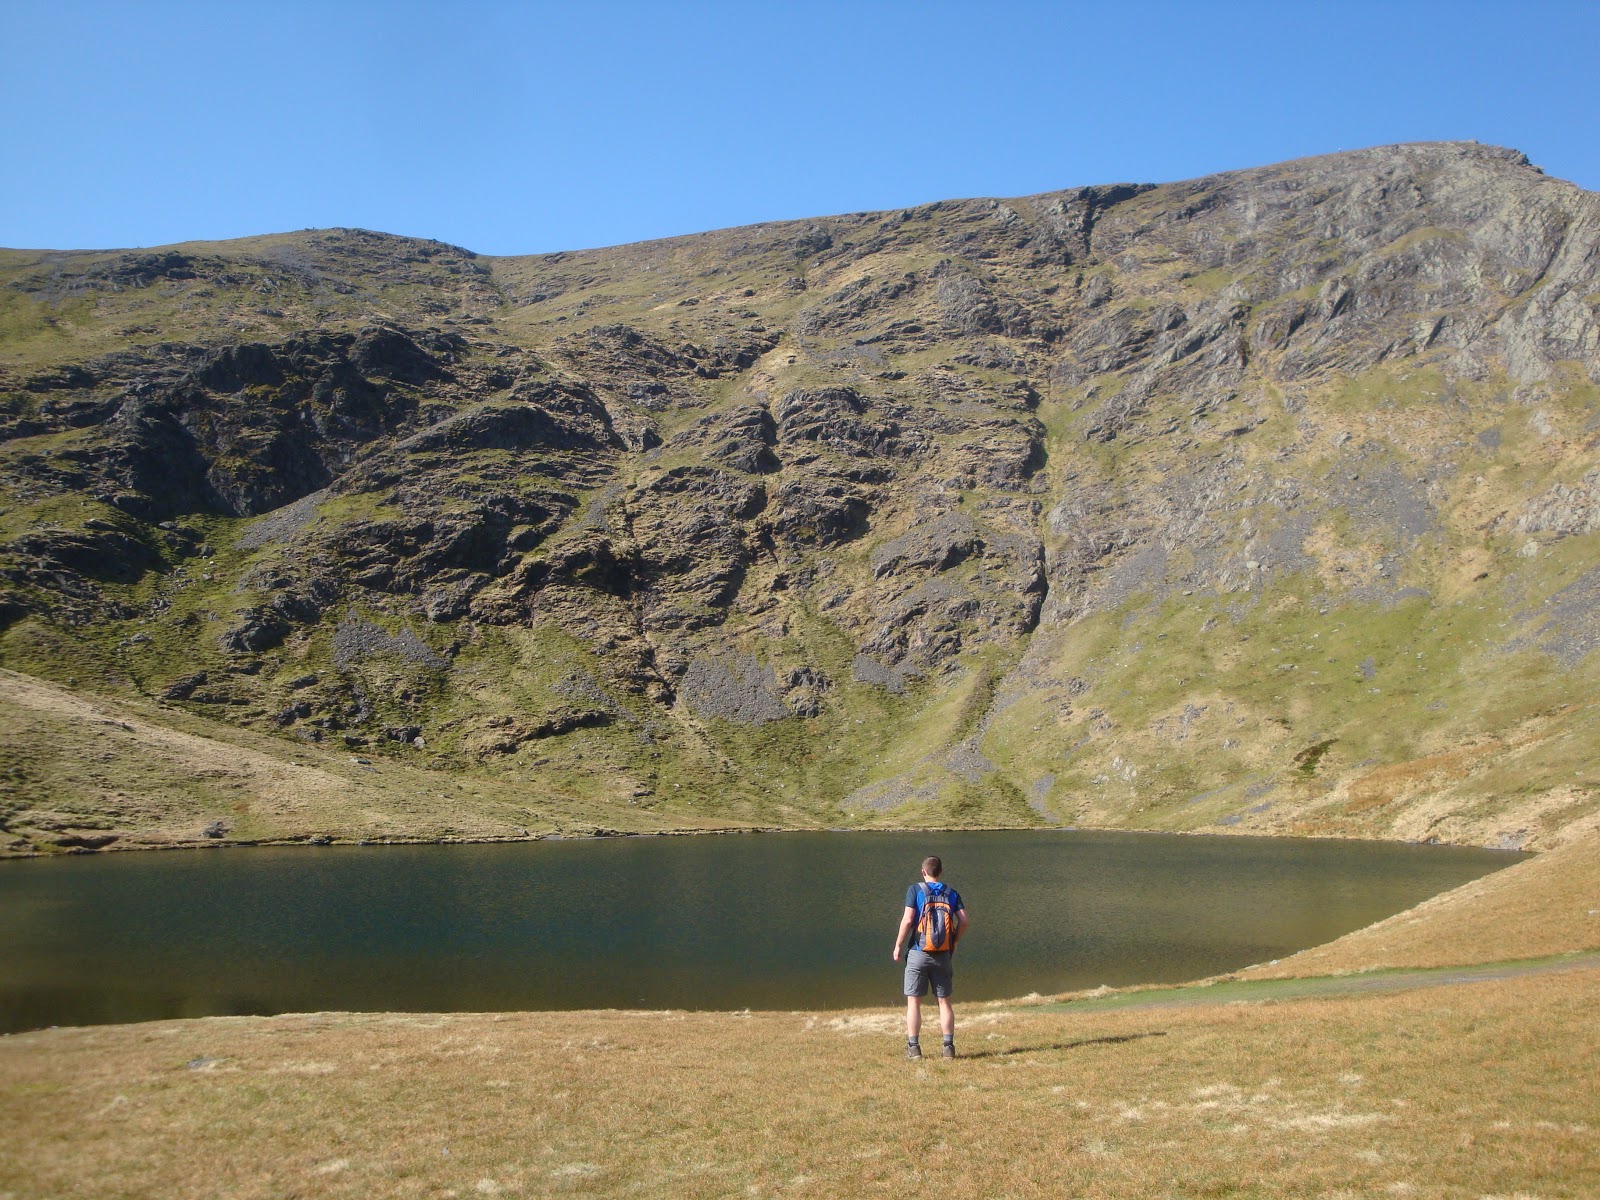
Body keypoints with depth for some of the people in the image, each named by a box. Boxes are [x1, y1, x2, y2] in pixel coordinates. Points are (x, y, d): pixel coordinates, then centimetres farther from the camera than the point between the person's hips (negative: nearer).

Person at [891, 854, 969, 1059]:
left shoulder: (915, 890, -4)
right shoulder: (951, 892, 5)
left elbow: (908, 920, -12)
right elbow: (964, 920, -2)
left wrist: (898, 946, -3)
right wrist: (954, 942, 11)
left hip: (918, 953, -3)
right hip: (943, 955, 3)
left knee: (913, 1002, 4)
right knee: (944, 1001, 10)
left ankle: (913, 1047, 3)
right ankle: (948, 1046, 8)